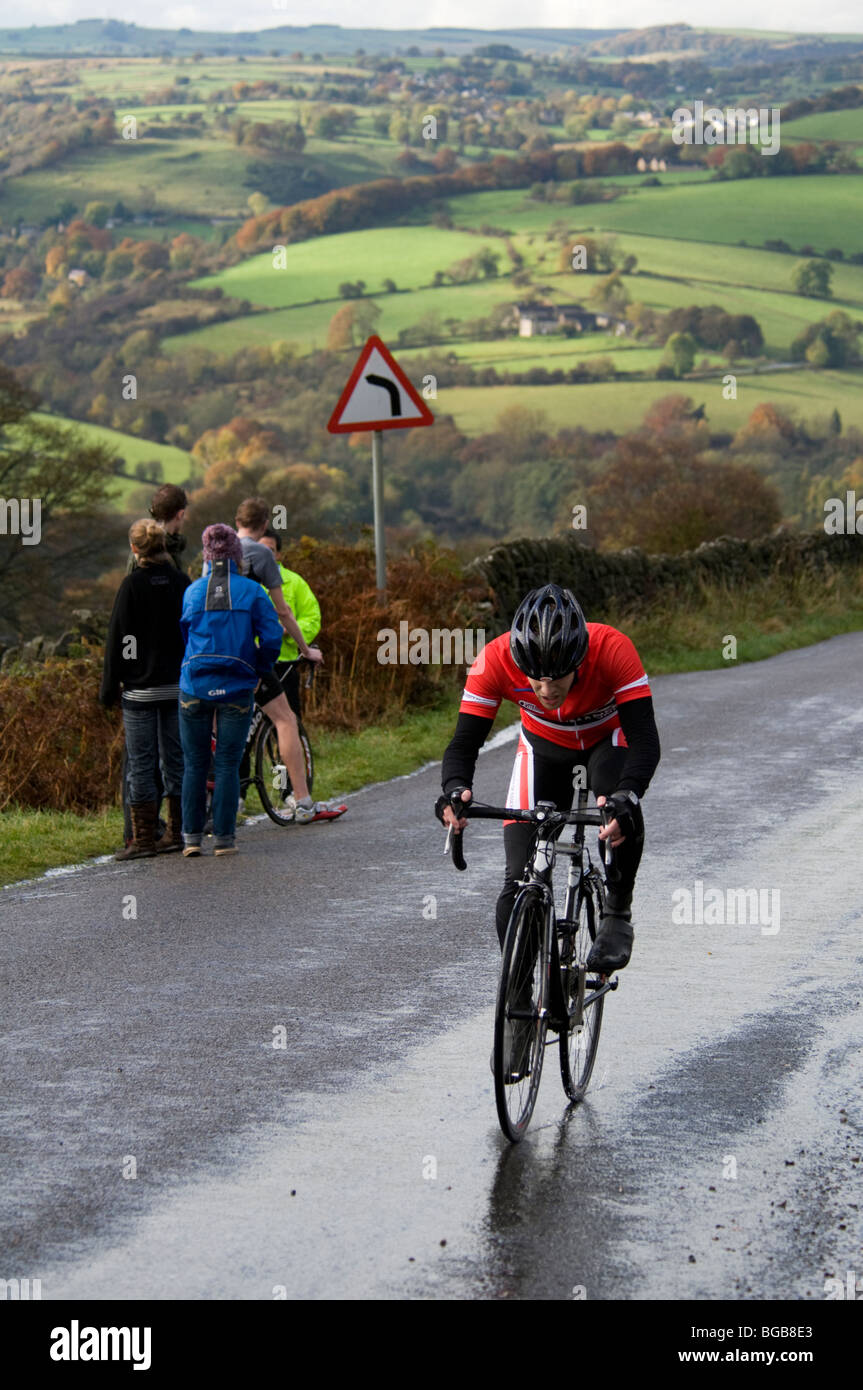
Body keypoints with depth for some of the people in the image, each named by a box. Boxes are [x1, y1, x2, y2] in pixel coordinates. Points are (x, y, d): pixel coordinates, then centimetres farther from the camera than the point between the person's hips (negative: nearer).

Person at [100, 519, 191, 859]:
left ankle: (143, 839, -2)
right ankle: (176, 833, 14)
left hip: (141, 687, -5)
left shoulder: (133, 584, -10)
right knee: (175, 758, 11)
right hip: (179, 686, 5)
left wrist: (109, 687, -2)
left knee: (140, 764, -1)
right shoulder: (181, 581, 4)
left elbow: (119, 639, -9)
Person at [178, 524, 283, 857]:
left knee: (194, 764, 10)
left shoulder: (193, 591, 1)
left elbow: (183, 633, 9)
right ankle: (223, 837, 4)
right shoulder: (251, 591, -4)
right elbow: (272, 638, -7)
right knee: (228, 765, 5)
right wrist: (258, 670, 9)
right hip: (236, 688, -1)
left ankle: (191, 837, 9)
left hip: (195, 688, 1)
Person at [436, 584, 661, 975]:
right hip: (543, 745, 2)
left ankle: (617, 915, -11)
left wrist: (625, 796, -60)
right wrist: (455, 790, -52)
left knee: (623, 813, -36)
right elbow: (464, 743, -30)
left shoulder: (612, 649, -38)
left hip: (607, 738, -1)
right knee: (519, 883, -11)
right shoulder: (496, 660, -34)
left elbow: (644, 740, -41)